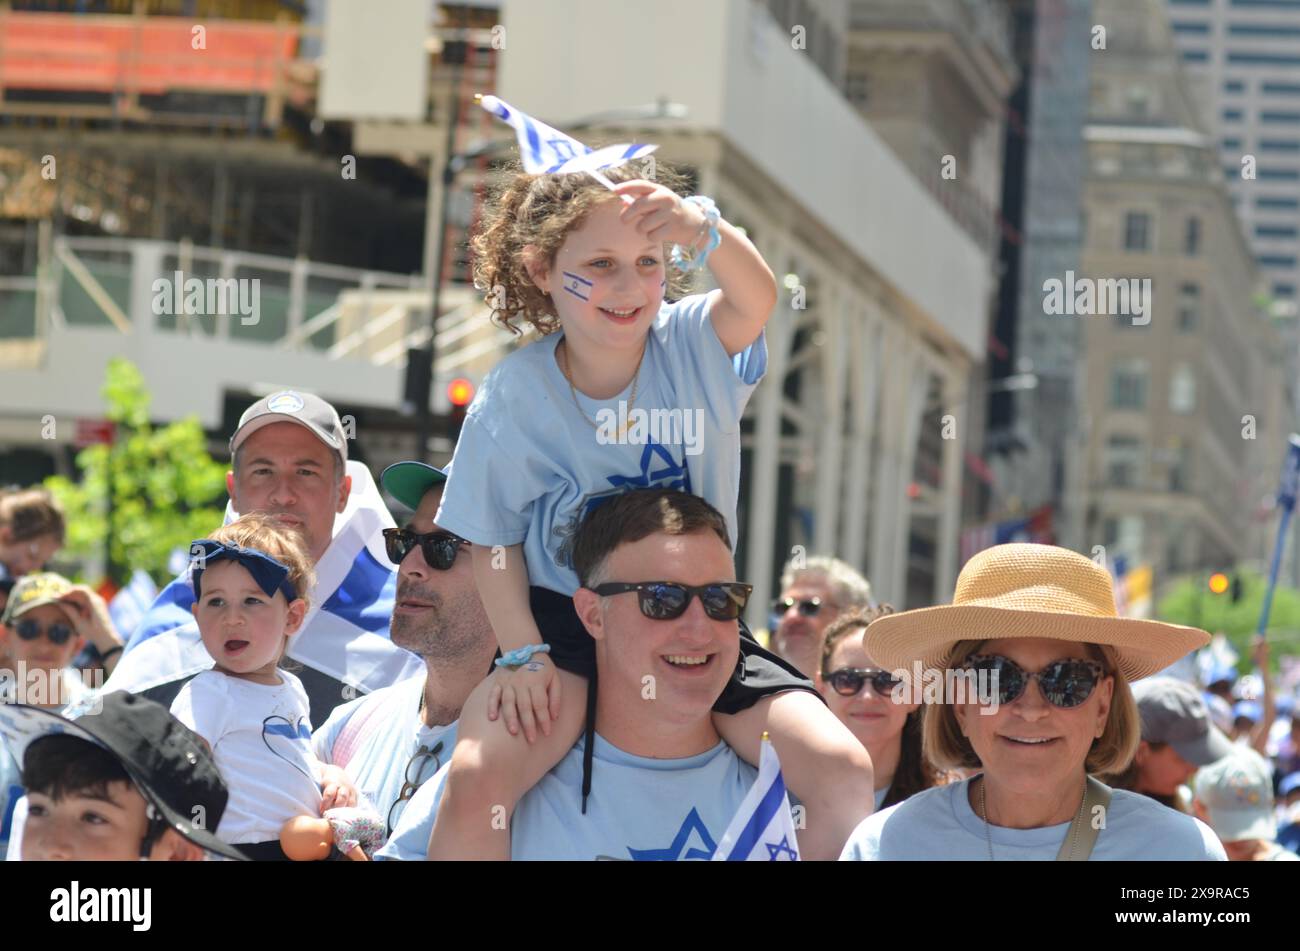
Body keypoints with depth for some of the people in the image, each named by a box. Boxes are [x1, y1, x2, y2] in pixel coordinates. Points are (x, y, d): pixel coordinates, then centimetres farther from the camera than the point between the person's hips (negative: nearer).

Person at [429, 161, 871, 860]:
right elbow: (493, 540, 0)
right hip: (565, 620, -1)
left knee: (843, 770, -16)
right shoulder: (515, 395, -8)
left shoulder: (693, 346, -7)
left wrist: (704, 231, -52)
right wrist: (521, 652, -13)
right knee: (475, 779, -28)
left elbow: (755, 299, -30)